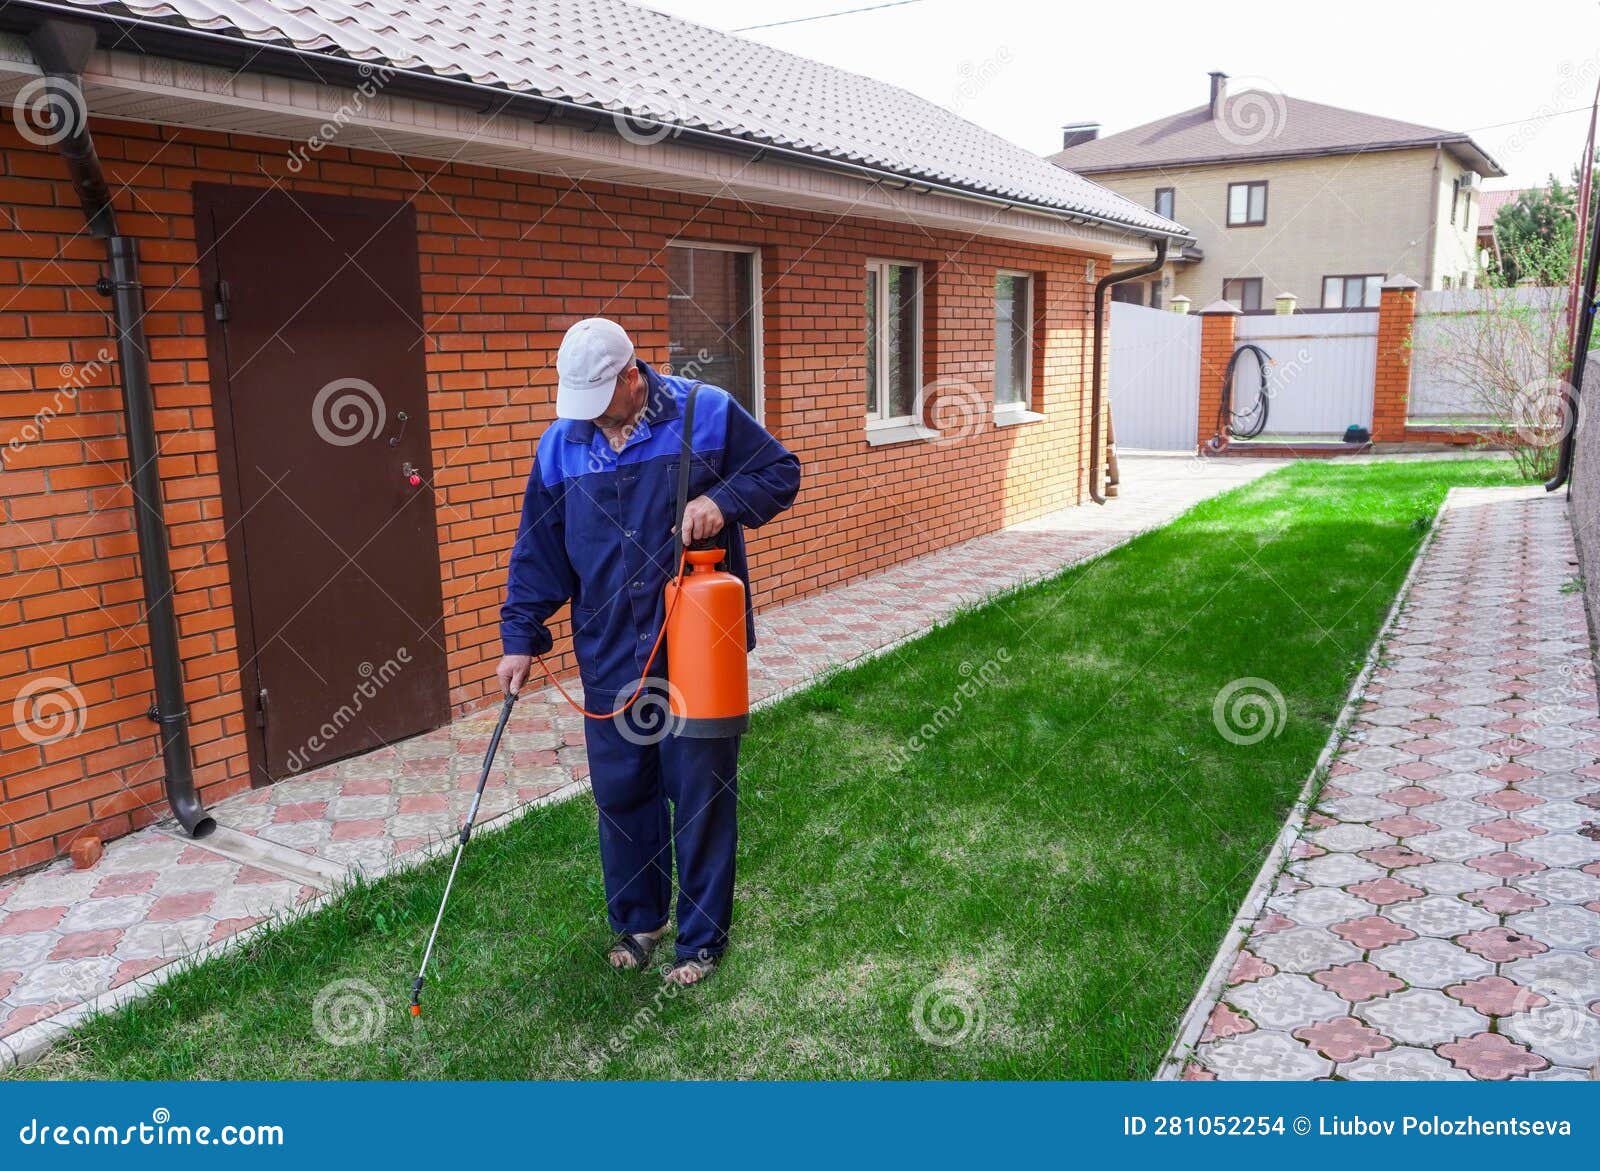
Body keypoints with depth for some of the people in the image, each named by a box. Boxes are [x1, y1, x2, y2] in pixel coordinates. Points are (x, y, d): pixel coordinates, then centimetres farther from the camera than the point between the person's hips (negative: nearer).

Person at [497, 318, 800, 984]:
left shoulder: (708, 412, -7)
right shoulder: (560, 443, 2)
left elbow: (781, 472, 2)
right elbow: (537, 551, 9)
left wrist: (723, 500, -17)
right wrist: (520, 636, 7)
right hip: (609, 656, 3)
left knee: (701, 792, 6)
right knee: (621, 792, 12)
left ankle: (702, 937, 24)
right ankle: (636, 921, 34)